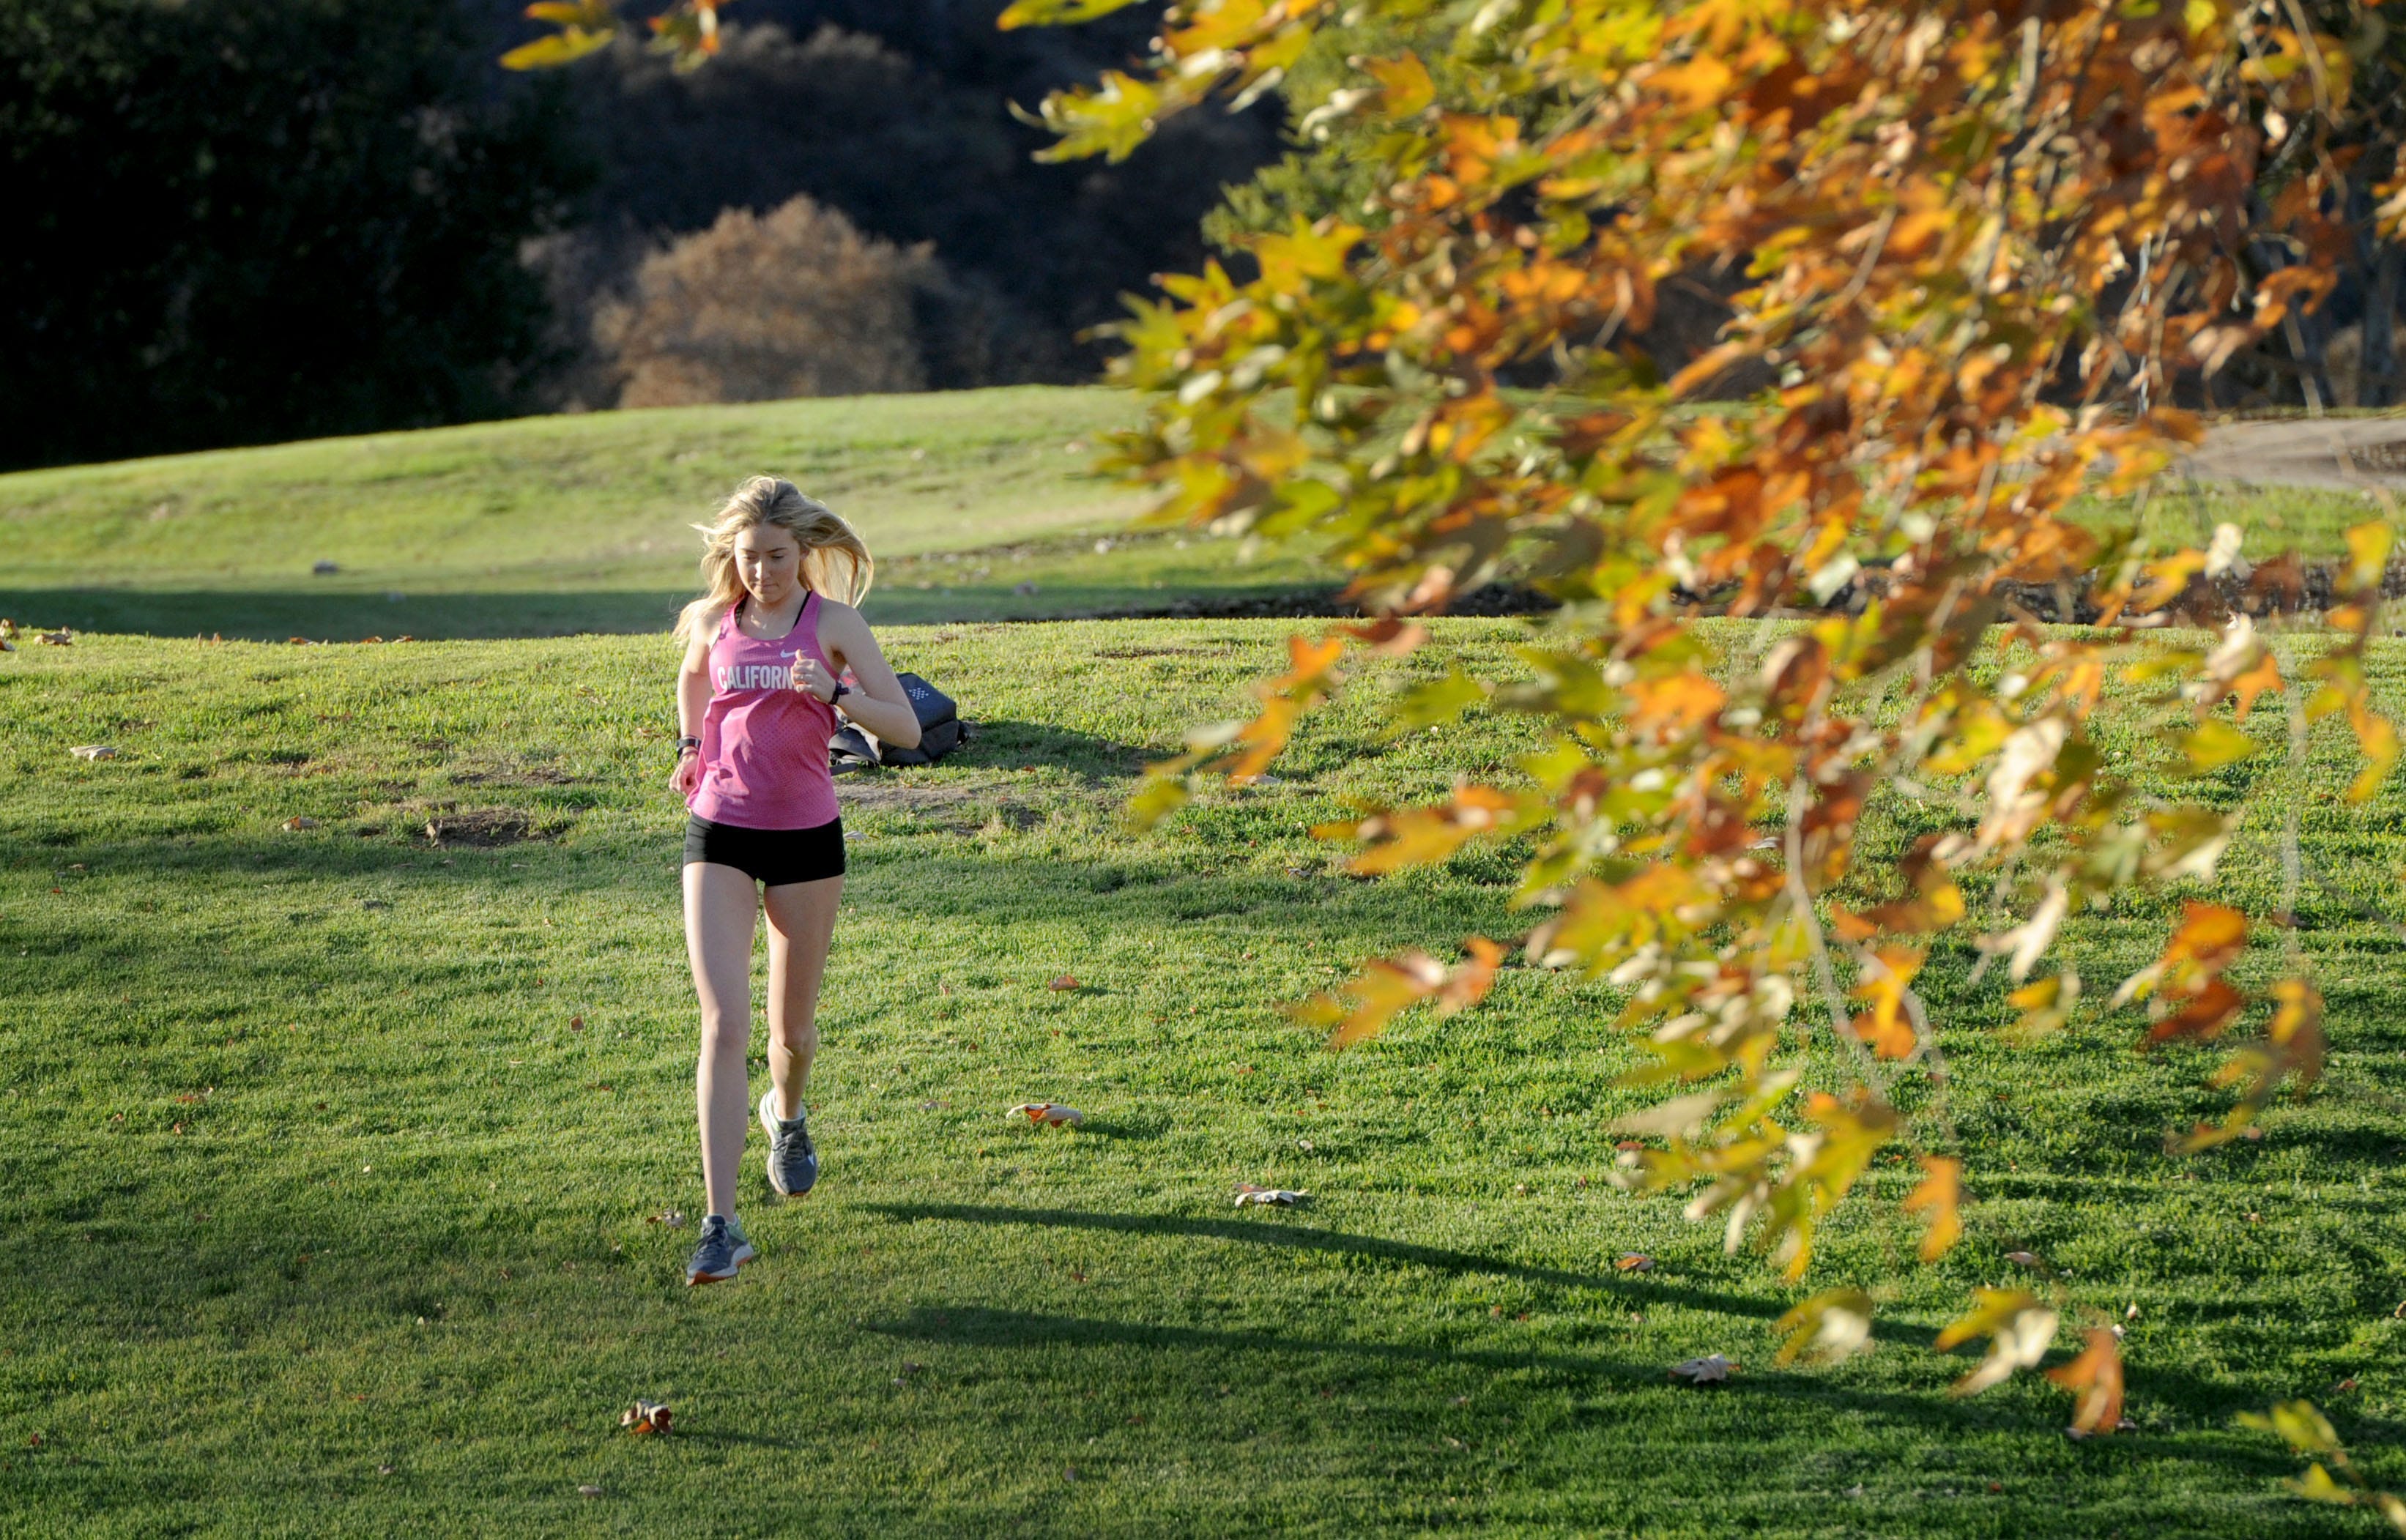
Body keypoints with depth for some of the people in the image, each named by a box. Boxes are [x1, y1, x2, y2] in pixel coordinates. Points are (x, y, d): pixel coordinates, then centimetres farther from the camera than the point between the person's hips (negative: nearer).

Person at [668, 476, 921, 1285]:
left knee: (792, 1025, 14)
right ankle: (721, 1224, -17)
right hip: (720, 833, 0)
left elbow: (906, 728, -9)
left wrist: (836, 693, -24)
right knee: (724, 1023, -13)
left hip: (806, 836, 0)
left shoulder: (833, 622, -6)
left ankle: (786, 1114, 52)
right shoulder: (711, 620, 2)